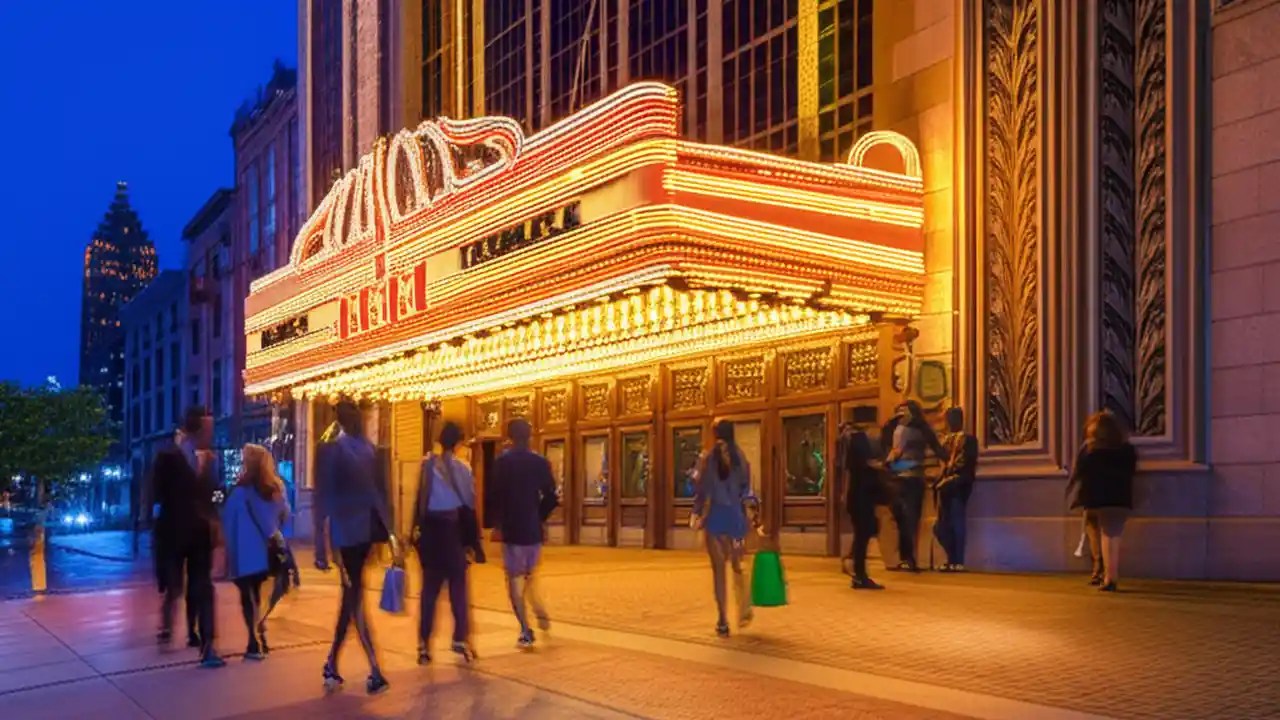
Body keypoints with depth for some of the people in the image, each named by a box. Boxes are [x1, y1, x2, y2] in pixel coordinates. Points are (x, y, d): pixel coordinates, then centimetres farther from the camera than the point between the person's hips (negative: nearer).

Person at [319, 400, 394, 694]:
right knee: (354, 596, -3)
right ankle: (374, 671, -5)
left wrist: (387, 529, 9)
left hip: (367, 527, 7)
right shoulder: (334, 449, -8)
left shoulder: (368, 448, 12)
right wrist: (331, 543, -16)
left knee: (352, 596, 13)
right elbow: (327, 495, -11)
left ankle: (332, 664, 24)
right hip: (348, 531, -7)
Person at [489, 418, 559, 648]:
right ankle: (541, 614, 20)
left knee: (515, 579, 1)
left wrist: (498, 524, 4)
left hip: (511, 529, -3)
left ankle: (526, 632, -4)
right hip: (533, 529, 3)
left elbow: (495, 497, -10)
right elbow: (551, 498, -1)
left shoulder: (501, 463, -7)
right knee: (528, 575, 24)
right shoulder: (541, 463, 0)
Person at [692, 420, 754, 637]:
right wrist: (750, 515, 14)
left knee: (718, 568, 2)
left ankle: (723, 620, 0)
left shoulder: (709, 457, -5)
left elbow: (703, 488, -6)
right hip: (736, 515, 2)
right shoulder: (740, 457, 2)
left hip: (716, 515, -2)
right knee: (737, 565, 19)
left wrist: (697, 513, 4)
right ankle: (744, 610, 8)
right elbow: (747, 490, 4)